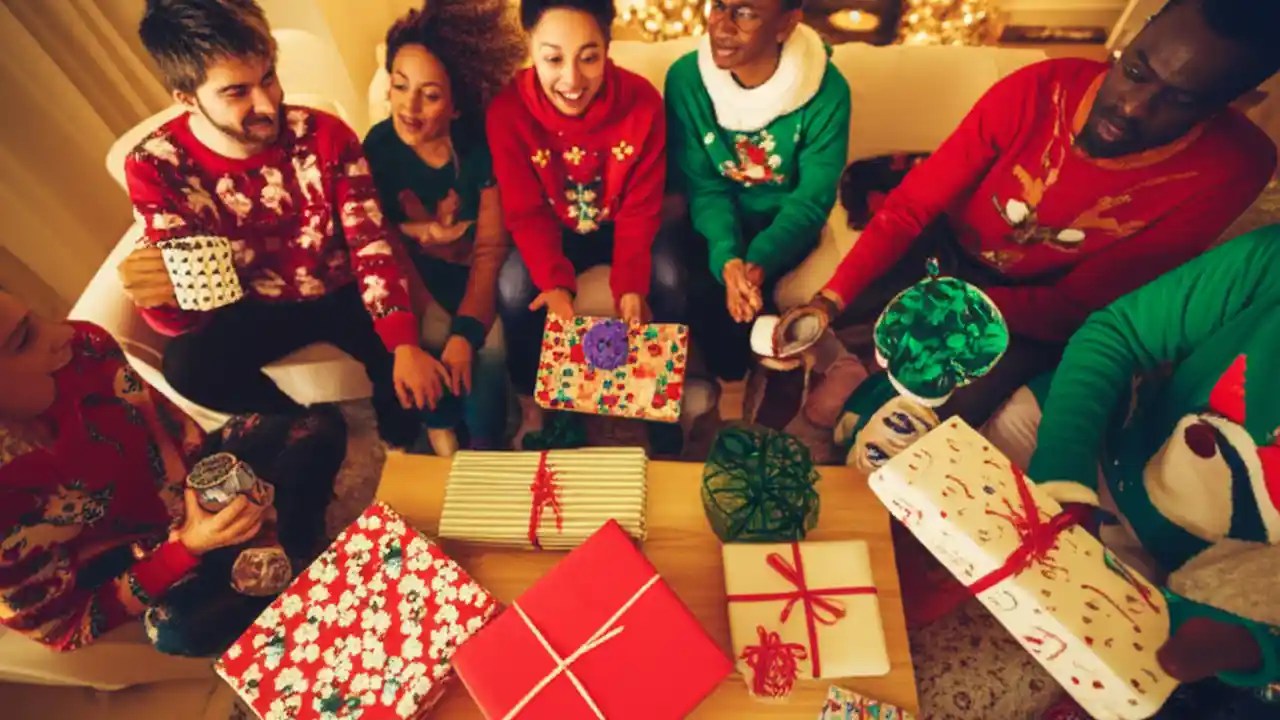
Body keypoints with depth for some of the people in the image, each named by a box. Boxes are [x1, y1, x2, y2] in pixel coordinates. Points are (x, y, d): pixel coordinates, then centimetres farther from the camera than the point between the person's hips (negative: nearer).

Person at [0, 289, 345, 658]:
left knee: (320, 425, -7)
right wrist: (188, 547, -32)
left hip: (191, 478, 4)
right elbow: (68, 628, -19)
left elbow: (167, 423, -6)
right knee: (184, 626, -31)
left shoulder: (81, 349, -26)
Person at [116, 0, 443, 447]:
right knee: (187, 366, -26)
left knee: (411, 383, -23)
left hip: (341, 293, 0)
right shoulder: (156, 166, -18)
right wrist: (162, 297, -46)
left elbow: (371, 245, -19)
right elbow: (183, 320, -19)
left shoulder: (324, 134, -19)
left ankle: (402, 444, 15)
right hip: (260, 307, 1)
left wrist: (404, 344, -33)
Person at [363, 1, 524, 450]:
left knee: (490, 345, -25)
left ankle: (484, 453, -1)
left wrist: (467, 329, -25)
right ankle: (440, 432, 7)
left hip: (473, 270, -1)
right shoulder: (377, 147, -13)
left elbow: (491, 248, -15)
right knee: (426, 341, -23)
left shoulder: (482, 145, -18)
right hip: (418, 273, 2)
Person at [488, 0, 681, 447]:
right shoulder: (507, 112, -22)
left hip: (621, 223, 0)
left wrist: (630, 284, -30)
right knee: (513, 288, -26)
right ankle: (533, 408, 0)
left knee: (668, 280, -26)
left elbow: (640, 209, -16)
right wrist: (555, 282, -34)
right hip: (556, 228, 0)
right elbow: (527, 214, -16)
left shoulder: (641, 101, -22)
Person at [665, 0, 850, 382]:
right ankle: (723, 375, 11)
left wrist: (759, 261, -33)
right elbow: (702, 186, -13)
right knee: (712, 287, -23)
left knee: (738, 292, -24)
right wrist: (726, 256, -30)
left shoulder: (827, 90, -20)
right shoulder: (685, 77, -17)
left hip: (782, 220, -1)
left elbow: (812, 198, -16)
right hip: (716, 222, 2)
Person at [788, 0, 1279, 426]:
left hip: (1034, 310, 0)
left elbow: (1077, 305, -19)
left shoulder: (1229, 170, -21)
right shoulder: (1037, 90, -20)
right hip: (946, 252, 1)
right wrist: (829, 300, -32)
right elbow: (911, 205, -19)